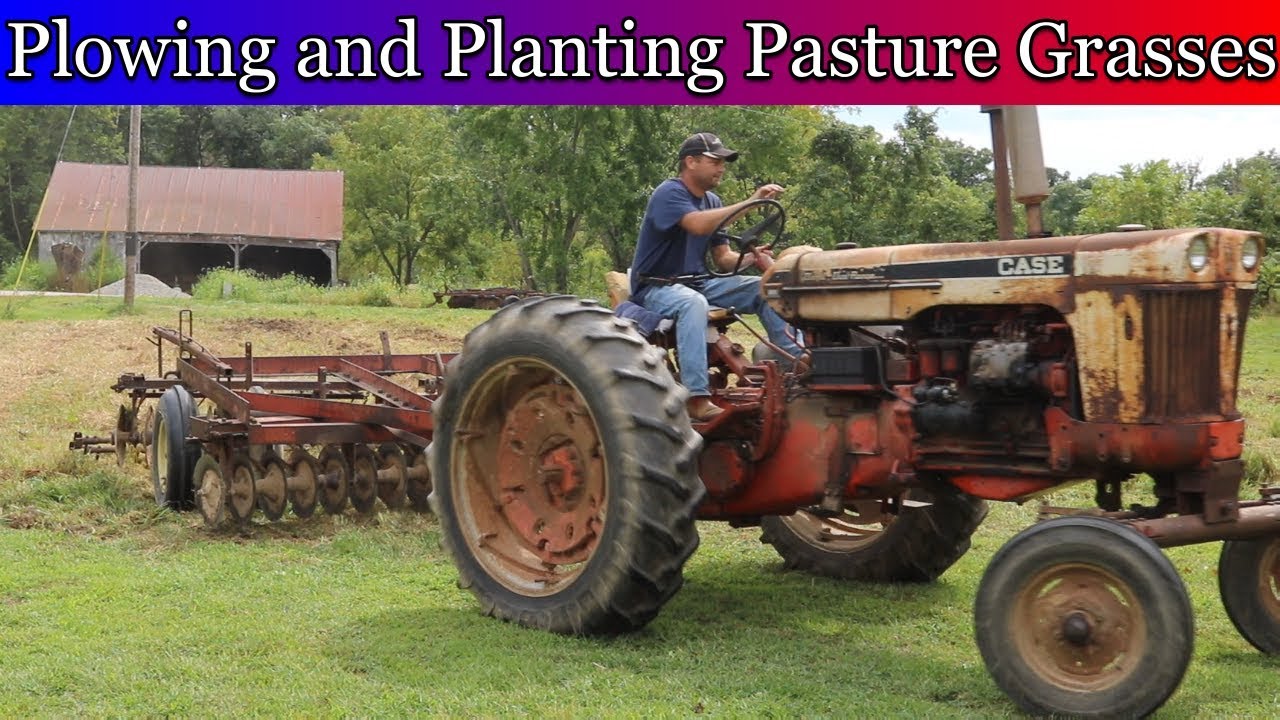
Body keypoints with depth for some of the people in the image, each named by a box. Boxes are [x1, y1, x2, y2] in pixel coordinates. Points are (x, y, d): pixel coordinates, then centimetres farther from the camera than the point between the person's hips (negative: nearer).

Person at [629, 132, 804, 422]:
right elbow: (698, 224, -34)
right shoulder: (669, 193, -14)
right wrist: (750, 202, -32)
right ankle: (697, 399, -47)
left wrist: (753, 259, -12)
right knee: (693, 302, -41)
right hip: (656, 287, -8)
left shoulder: (712, 202, 11)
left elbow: (723, 258, 10)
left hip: (698, 282, 8)